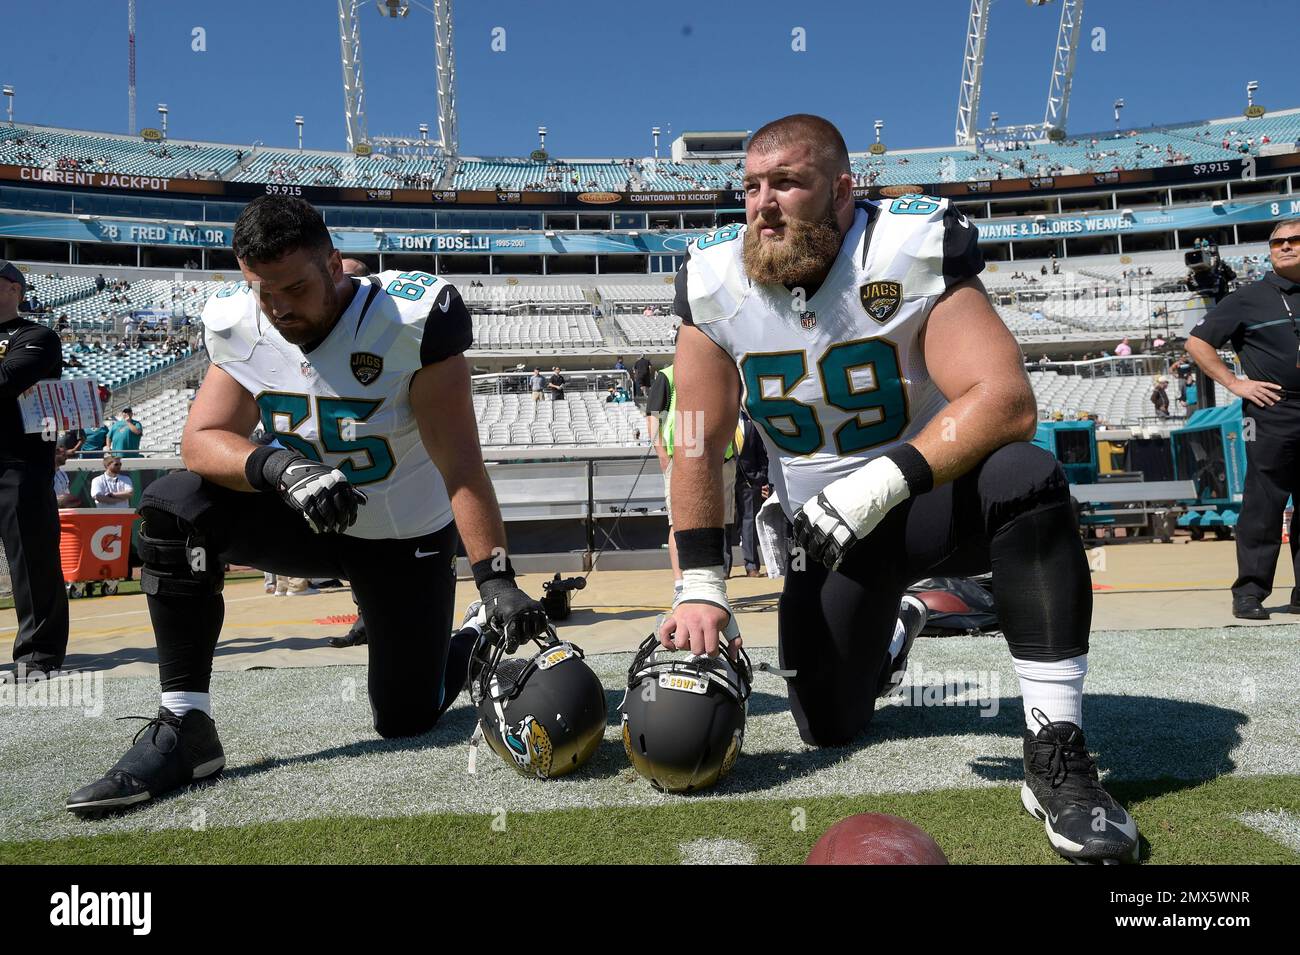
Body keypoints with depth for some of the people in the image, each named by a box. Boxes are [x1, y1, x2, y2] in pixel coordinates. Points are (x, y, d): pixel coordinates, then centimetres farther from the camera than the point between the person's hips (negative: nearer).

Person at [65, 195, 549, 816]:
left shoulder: (412, 319, -24)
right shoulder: (238, 327, -9)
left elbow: (461, 468, -27)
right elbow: (202, 440, -16)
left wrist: (496, 578, -35)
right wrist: (280, 468, -37)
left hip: (407, 537, -3)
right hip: (308, 523, 4)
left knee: (405, 719, 1)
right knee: (174, 506, -23)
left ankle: (473, 647, 36)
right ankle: (184, 728, -15)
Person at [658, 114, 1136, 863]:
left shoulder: (911, 252, -20)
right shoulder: (717, 283, -10)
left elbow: (1006, 400, -29)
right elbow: (699, 449, -8)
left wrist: (885, 481, -40)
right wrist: (702, 588, -14)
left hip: (936, 500, -2)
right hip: (832, 528, 3)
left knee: (1027, 479, -35)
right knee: (828, 724, 1)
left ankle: (1057, 751, -27)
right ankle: (887, 635, 37)